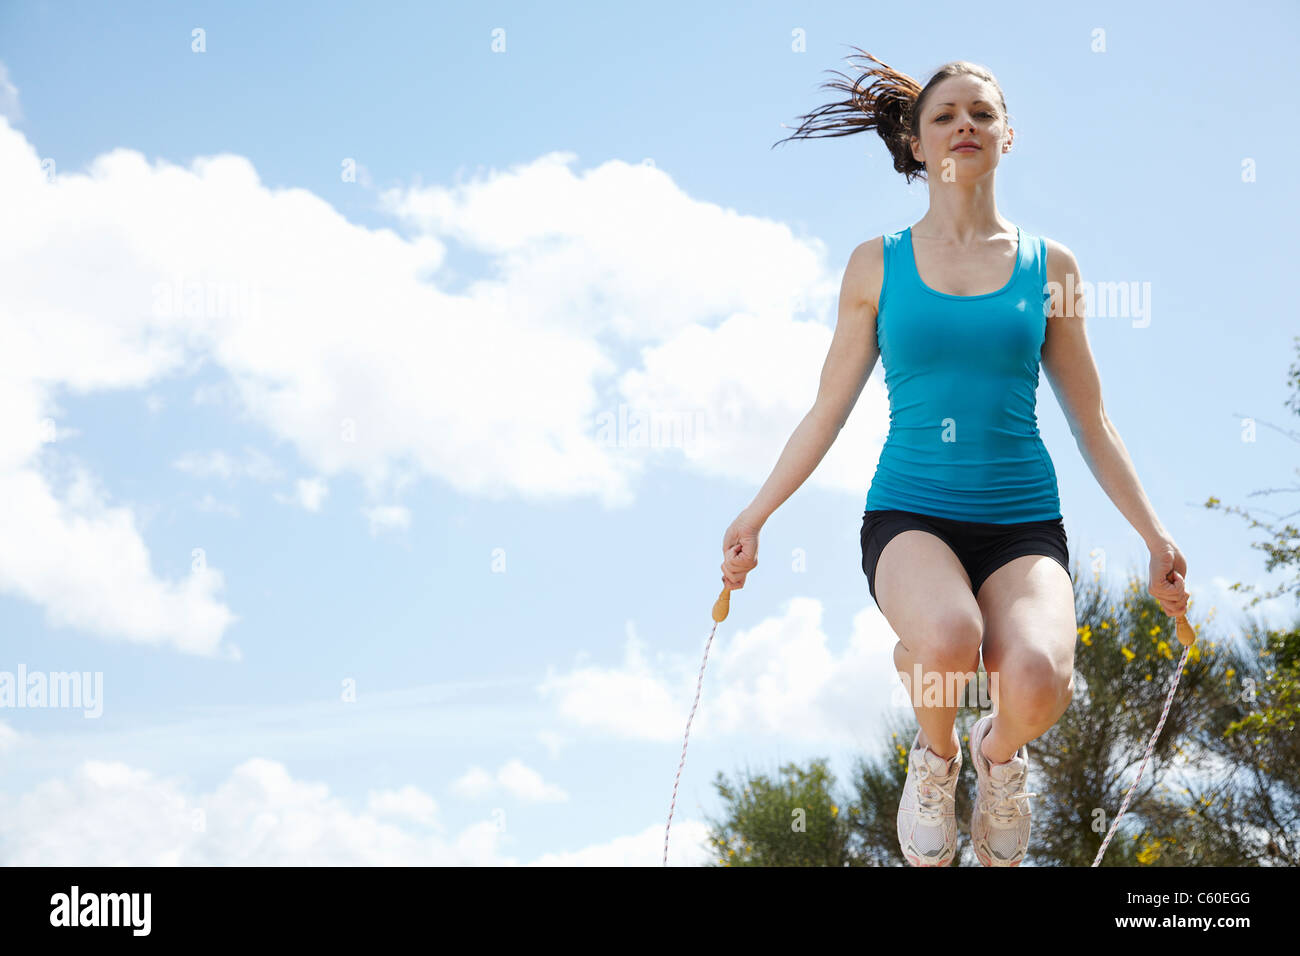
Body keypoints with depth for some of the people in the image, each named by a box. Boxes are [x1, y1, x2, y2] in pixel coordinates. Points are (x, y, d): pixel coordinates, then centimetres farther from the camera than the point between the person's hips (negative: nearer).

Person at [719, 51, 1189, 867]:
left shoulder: (1049, 267, 10)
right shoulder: (879, 265, 8)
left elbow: (1092, 421, 13)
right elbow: (828, 411, 12)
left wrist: (1155, 534, 7)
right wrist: (756, 515, 8)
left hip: (1023, 520, 1)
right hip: (910, 512, -1)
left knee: (1035, 679, -31)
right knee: (947, 640, -36)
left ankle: (1001, 752, 8)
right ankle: (936, 755, 0)